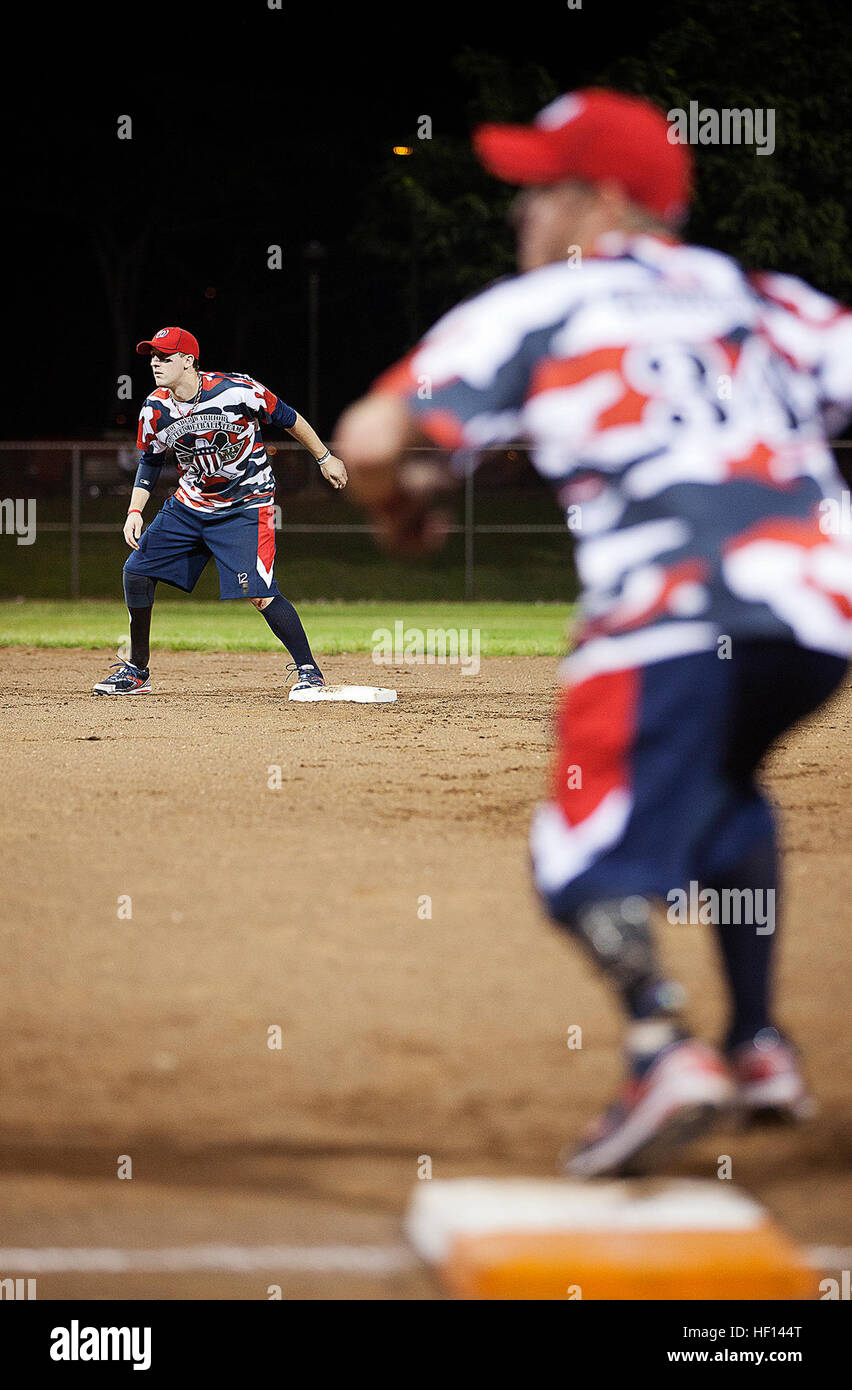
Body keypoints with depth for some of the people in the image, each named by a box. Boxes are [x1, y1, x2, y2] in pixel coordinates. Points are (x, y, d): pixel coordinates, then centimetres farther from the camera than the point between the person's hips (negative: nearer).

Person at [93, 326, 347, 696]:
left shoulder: (236, 391, -21)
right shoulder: (155, 409, -7)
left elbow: (286, 418, -7)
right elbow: (150, 461, 10)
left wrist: (326, 459, 1)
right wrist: (135, 511, -2)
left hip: (246, 505, -6)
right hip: (190, 505, 6)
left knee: (260, 593, -20)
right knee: (137, 570, 2)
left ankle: (309, 670, -8)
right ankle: (136, 672, 15)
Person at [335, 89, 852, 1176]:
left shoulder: (535, 308, 11)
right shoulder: (754, 298, 25)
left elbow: (369, 440, 5)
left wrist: (395, 507, 25)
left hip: (676, 604, -6)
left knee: (590, 857, -4)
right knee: (718, 784, 31)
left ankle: (664, 1049, -30)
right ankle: (760, 1050, 27)